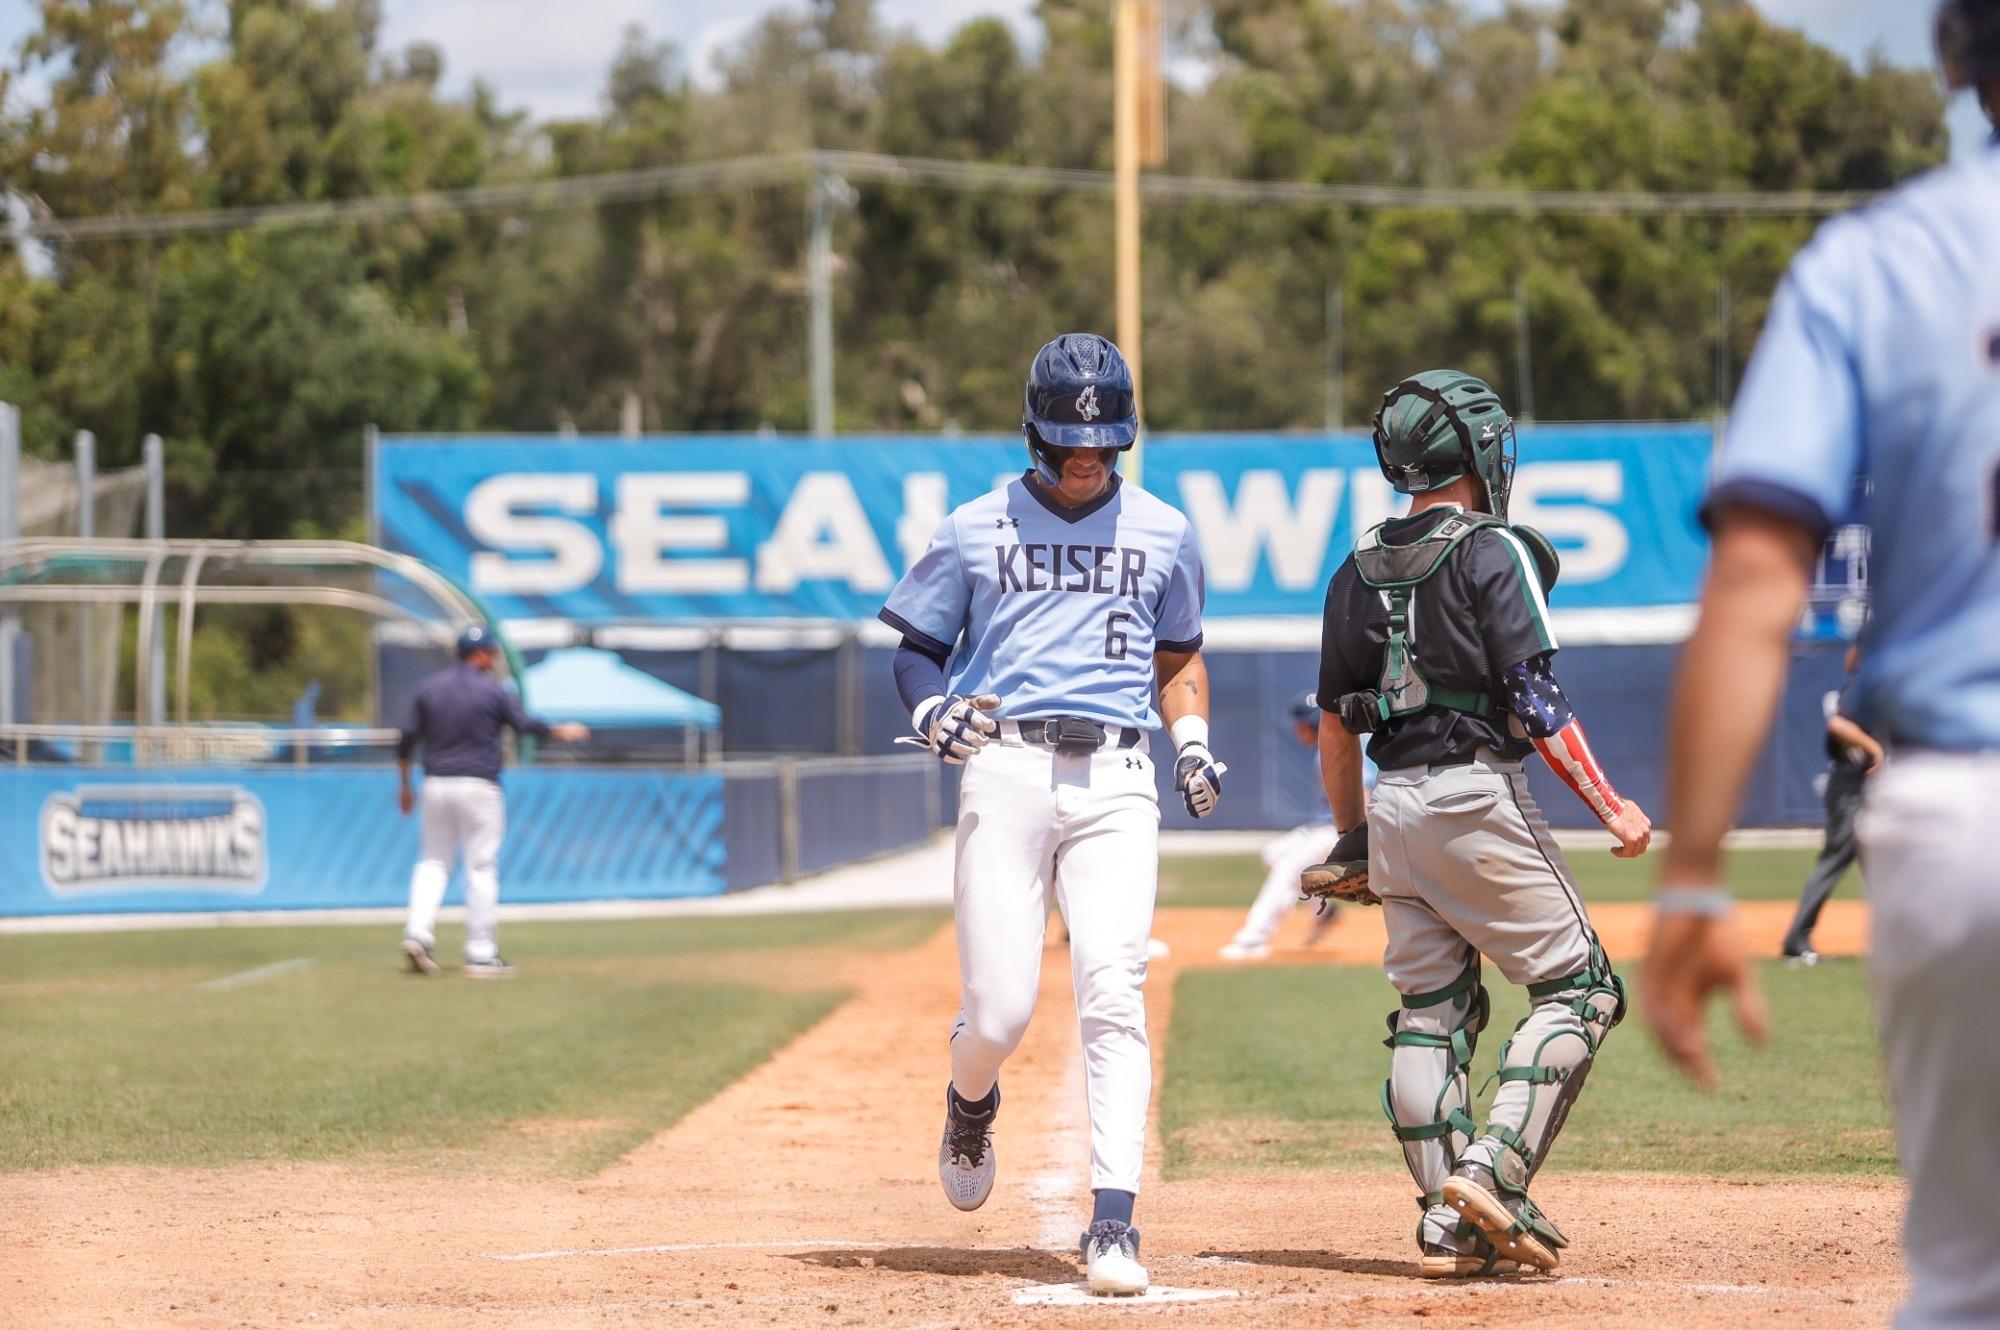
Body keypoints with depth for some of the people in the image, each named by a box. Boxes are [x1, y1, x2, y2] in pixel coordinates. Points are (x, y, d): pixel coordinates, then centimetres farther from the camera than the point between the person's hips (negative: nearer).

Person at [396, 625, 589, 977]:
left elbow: (407, 740, 5)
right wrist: (561, 732, 16)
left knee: (434, 861, 13)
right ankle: (481, 954, 1)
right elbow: (525, 724, -2)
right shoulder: (493, 690, -5)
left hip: (435, 785, 4)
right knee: (482, 868, 1)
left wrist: (405, 785, 15)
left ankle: (418, 932, -7)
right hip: (478, 786, -4)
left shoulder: (429, 688, 7)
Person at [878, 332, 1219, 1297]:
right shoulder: (976, 529, 9)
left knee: (1112, 994, -14)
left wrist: (1192, 741, 7)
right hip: (1007, 767, -1)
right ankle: (970, 1105, 31)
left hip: (1117, 778, 1)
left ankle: (1113, 1221, -17)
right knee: (999, 1009, -6)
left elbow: (1178, 655, 25)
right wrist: (934, 710, -8)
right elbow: (916, 647, 14)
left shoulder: (1162, 533, 14)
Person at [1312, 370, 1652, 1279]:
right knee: (1578, 988, 0)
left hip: (1391, 807, 7)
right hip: (1476, 794, -7)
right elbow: (1534, 700, -15)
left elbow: (1335, 728, 14)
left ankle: (1450, 1224, 7)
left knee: (1431, 1008, 11)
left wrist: (1354, 844, 24)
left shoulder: (1358, 571, 12)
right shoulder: (1493, 552, -7)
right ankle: (1492, 1171, -14)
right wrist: (1610, 806, -13)